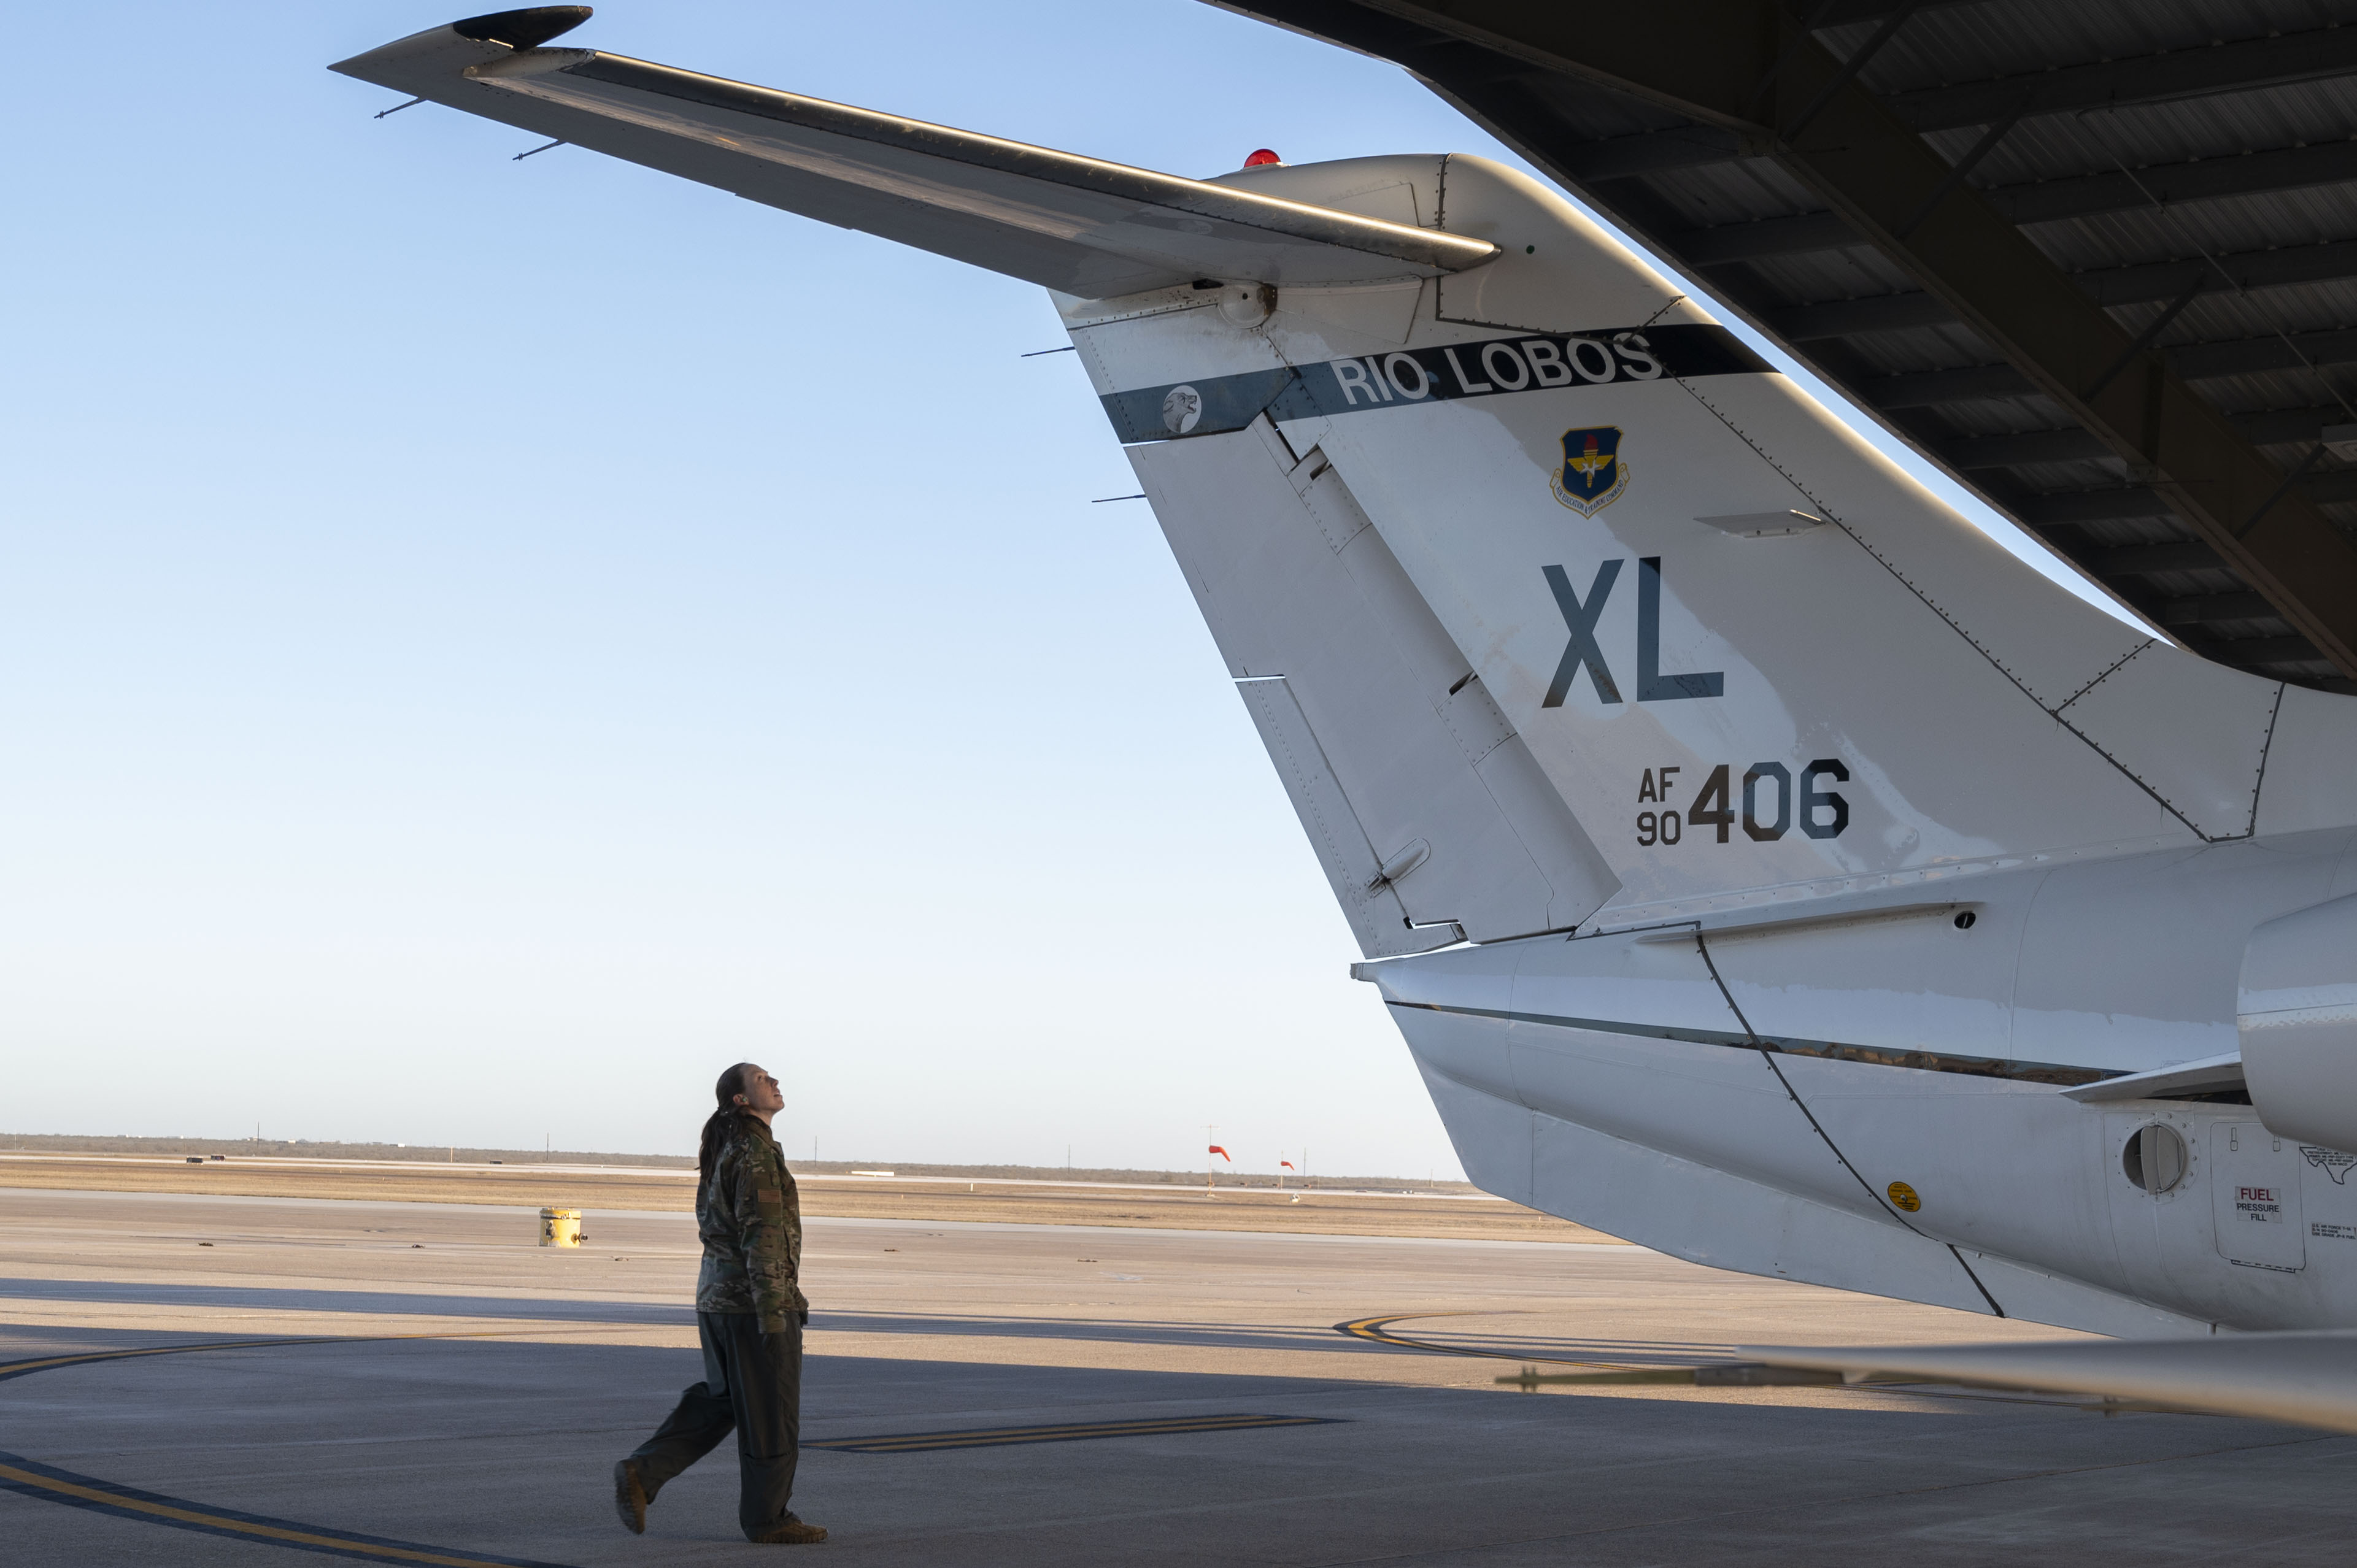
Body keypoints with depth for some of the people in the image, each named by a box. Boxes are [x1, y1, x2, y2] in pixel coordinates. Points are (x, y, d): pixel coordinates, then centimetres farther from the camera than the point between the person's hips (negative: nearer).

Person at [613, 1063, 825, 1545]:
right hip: (755, 1301, -9)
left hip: (718, 1296, 9)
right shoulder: (757, 1151, -15)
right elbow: (761, 1233, -21)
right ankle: (768, 1516, 10)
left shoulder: (725, 1150, 15)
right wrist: (772, 1310, -23)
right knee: (772, 1413, 2)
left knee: (718, 1403, 16)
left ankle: (642, 1473, 7)